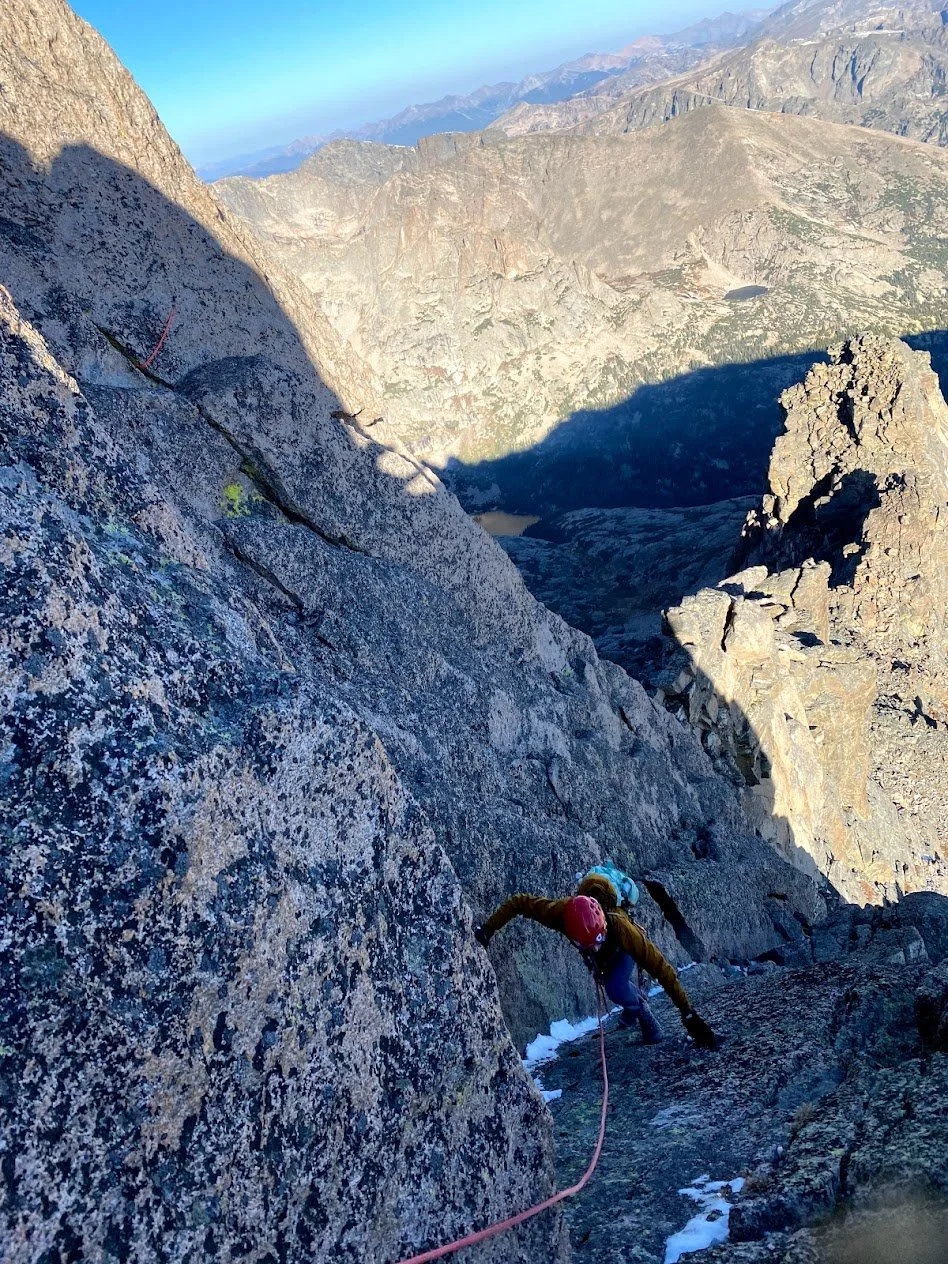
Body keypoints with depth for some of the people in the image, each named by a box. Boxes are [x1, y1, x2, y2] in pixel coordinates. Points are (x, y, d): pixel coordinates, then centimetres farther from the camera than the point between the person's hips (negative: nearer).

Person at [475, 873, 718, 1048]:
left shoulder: (621, 927, -48)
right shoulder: (563, 913, -43)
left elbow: (661, 968, -42)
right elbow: (518, 902, -31)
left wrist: (689, 1015, -40)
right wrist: (487, 930, -35)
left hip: (623, 951, -4)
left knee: (615, 988, -25)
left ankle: (644, 1016, 3)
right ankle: (638, 998, 47)